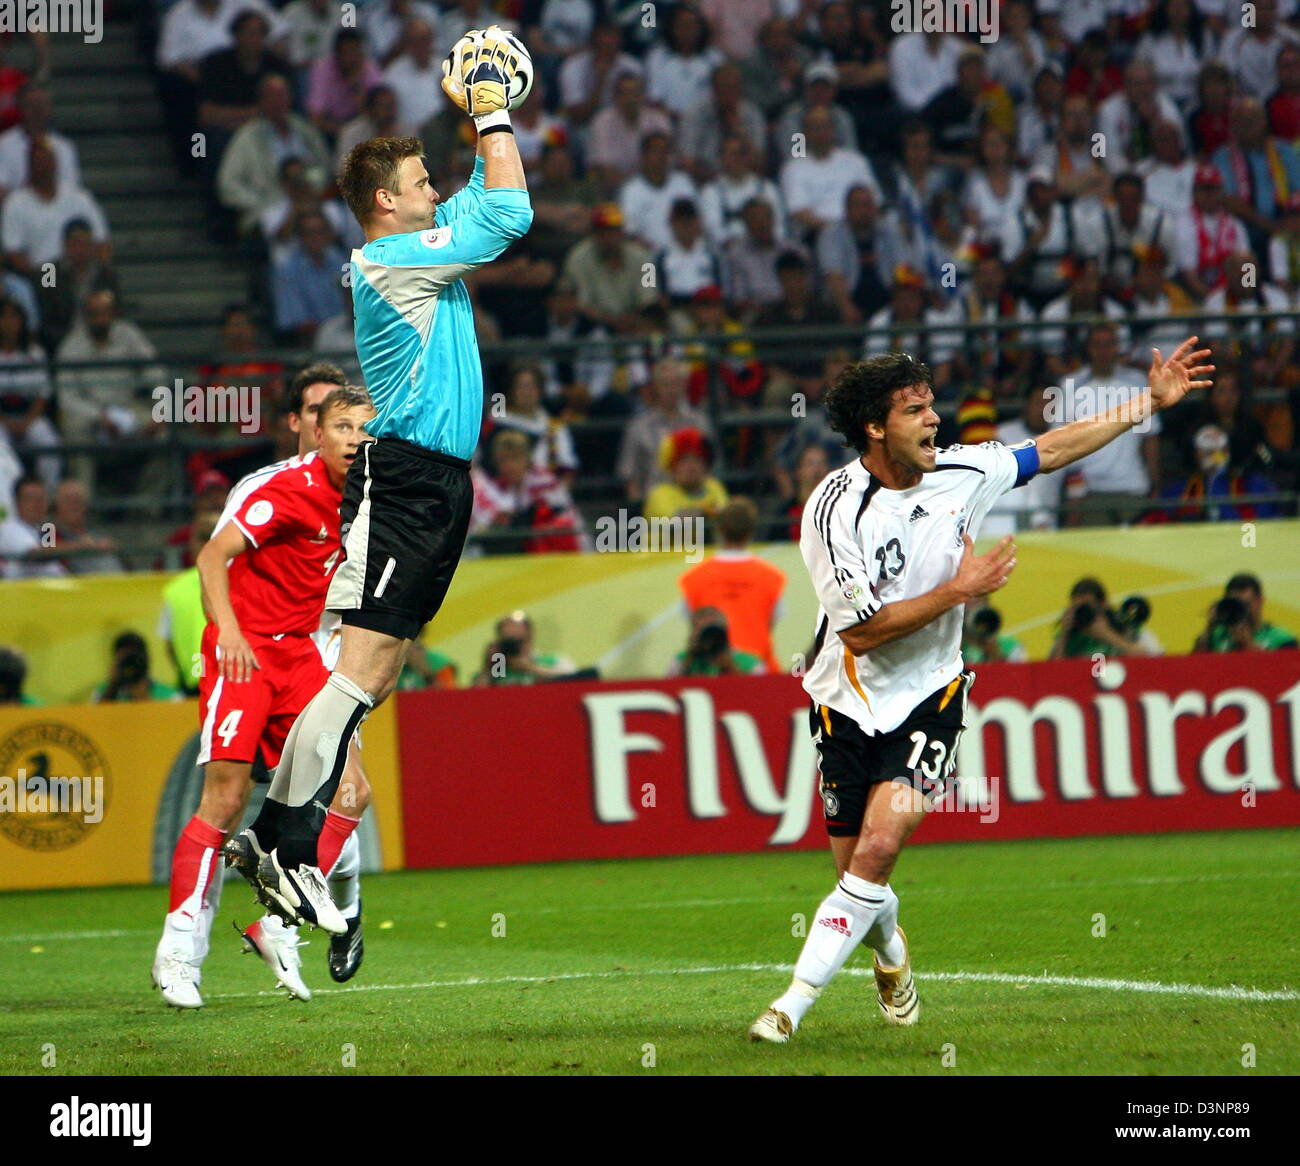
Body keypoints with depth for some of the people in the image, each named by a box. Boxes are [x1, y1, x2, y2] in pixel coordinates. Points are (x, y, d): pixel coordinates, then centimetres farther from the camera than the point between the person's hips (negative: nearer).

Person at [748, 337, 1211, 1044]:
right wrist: (959, 591, -19)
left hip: (928, 695, 2)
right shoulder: (835, 509, -17)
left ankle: (795, 1001, -16)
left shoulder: (962, 473, -4)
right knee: (857, 871, 5)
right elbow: (862, 631, -20)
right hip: (850, 701, -1)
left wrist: (1153, 400, 15)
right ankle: (889, 952, 41)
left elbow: (1053, 449, 13)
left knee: (879, 847, -19)